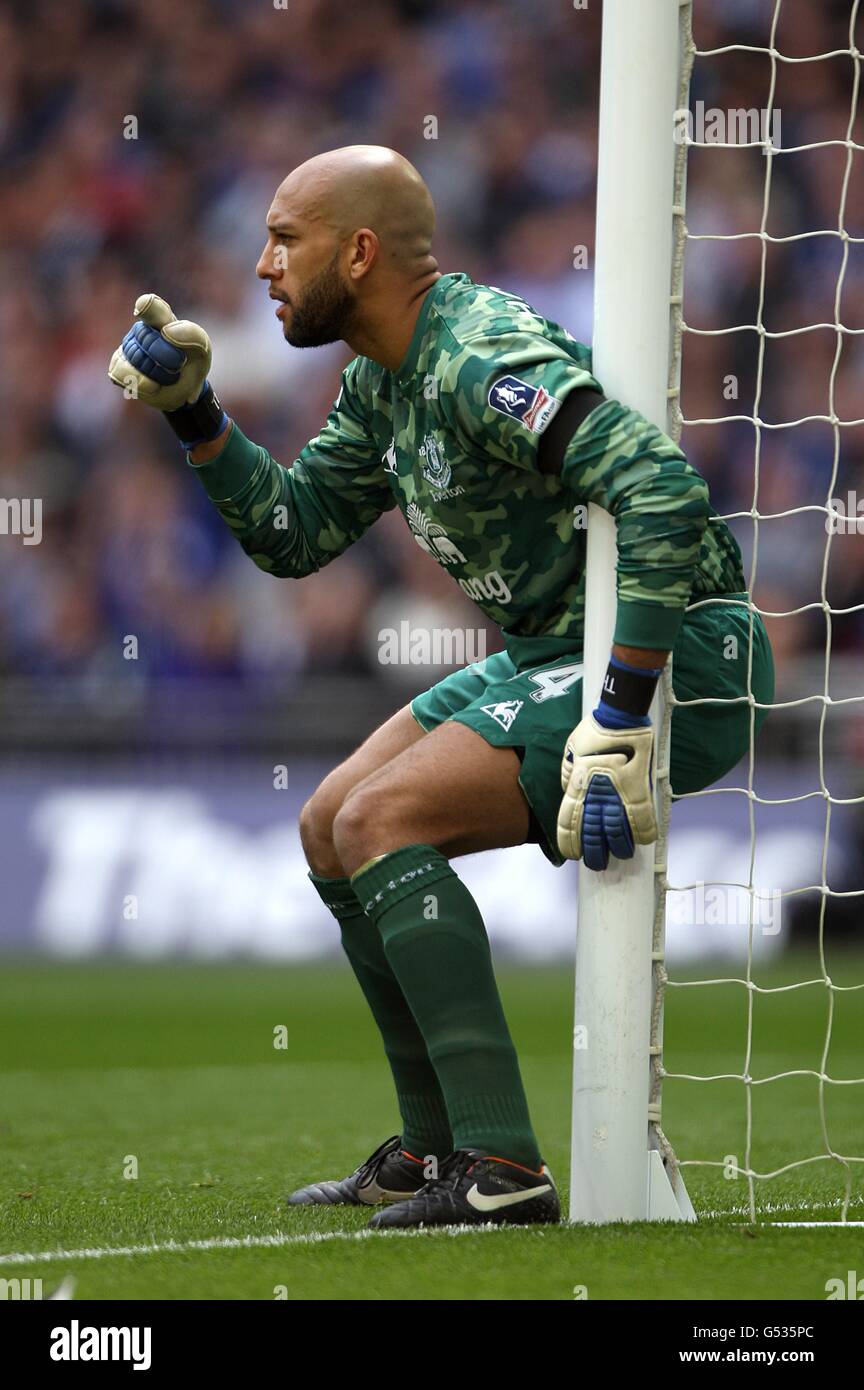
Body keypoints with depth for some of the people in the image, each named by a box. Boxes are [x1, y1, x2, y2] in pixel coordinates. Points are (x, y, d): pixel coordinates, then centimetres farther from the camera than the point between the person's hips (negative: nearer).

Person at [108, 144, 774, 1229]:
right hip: (557, 652, 10)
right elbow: (294, 535, 21)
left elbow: (663, 495, -33)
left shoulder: (485, 359, -22)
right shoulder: (385, 378, 10)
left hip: (672, 654, -10)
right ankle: (434, 1152, 18)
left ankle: (503, 1167, -22)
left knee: (380, 822, -20)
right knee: (329, 832, 12)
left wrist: (617, 723, -35)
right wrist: (192, 414, 7)